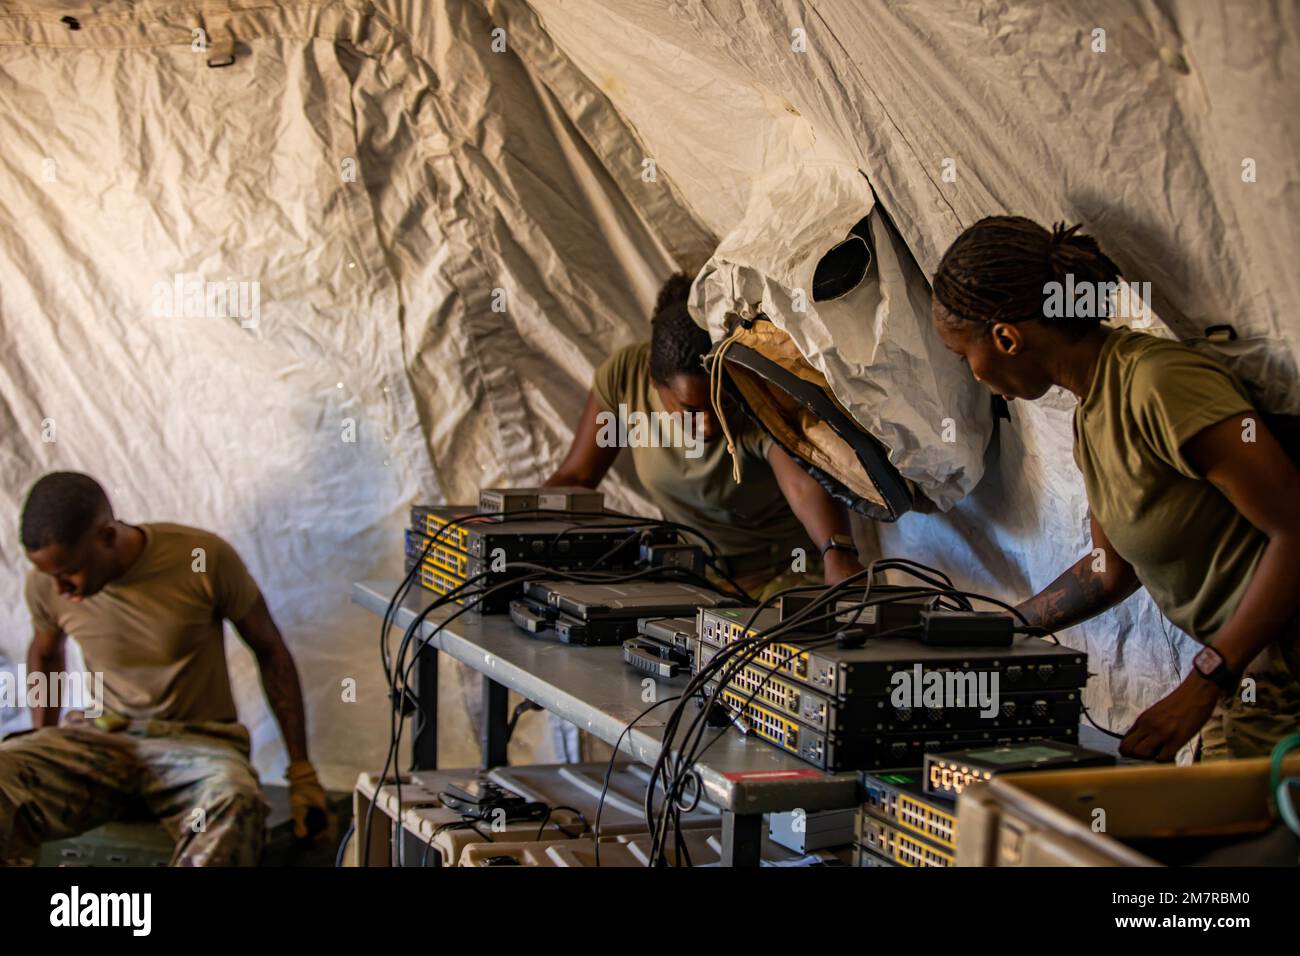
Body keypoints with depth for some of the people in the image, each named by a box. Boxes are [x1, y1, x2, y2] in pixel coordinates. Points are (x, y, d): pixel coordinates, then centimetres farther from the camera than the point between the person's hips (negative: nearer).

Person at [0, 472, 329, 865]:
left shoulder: (204, 559, -14)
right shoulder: (46, 582, -4)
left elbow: (270, 651, -1)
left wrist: (301, 771, 0)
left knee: (234, 803, -40)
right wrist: (44, 753, 6)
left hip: (197, 740, -3)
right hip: (100, 736, 3)